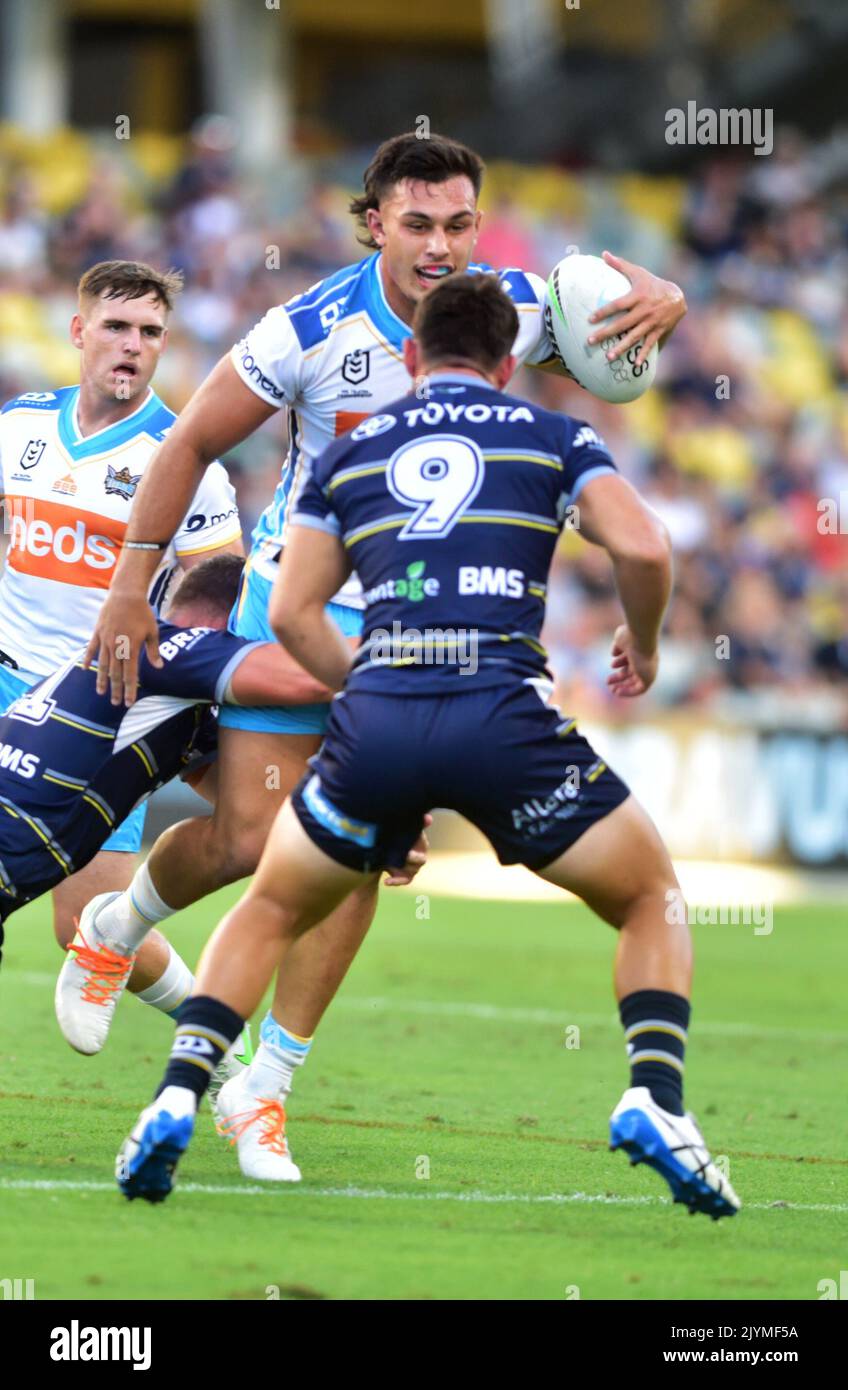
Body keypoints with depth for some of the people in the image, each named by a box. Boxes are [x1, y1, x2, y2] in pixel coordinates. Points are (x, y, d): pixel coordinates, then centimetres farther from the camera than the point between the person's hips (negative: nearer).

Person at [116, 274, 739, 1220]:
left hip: (376, 717, 2)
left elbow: (293, 611, 16)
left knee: (270, 911, 25)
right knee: (651, 900, 19)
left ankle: (176, 1099, 6)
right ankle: (653, 1099, -3)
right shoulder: (555, 438, 16)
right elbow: (643, 549, 1)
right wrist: (643, 645, 20)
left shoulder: (349, 452, 22)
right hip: (504, 711, -2)